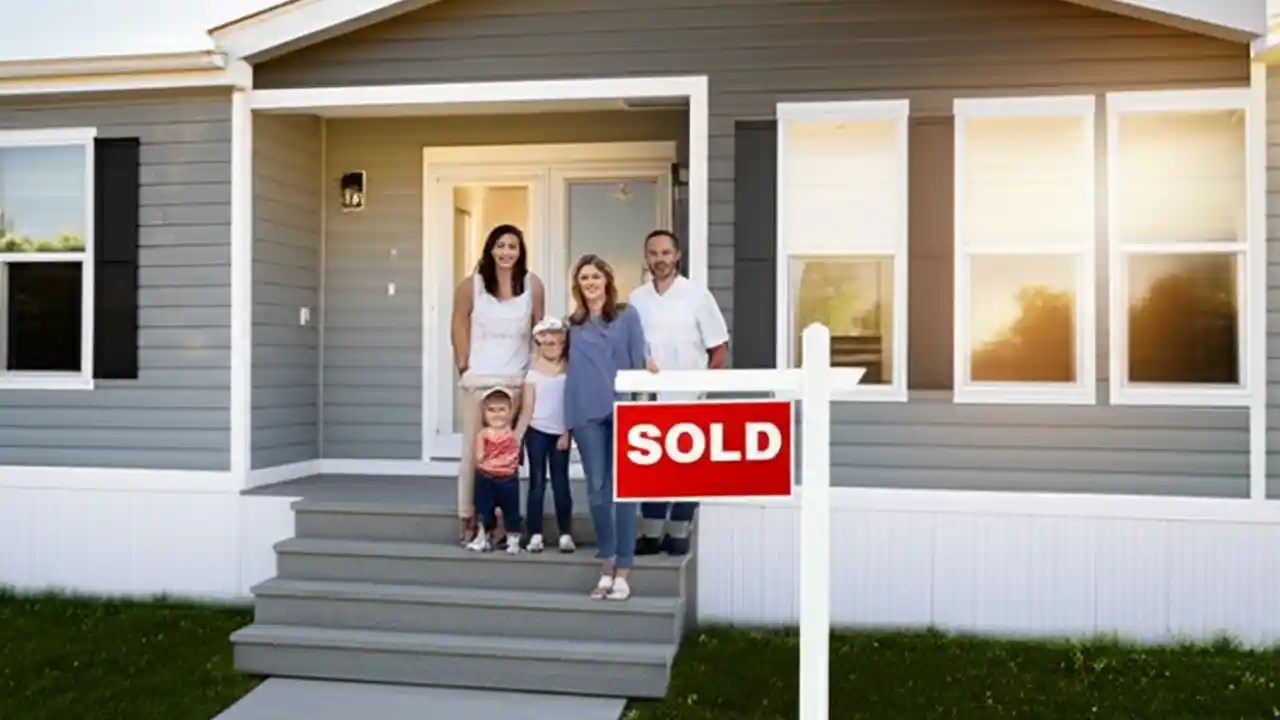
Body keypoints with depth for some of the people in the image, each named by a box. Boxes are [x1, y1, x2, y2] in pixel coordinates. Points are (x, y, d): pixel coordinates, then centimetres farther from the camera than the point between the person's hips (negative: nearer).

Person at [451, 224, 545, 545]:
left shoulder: (533, 285, 1)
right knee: (474, 450, 3)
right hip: (478, 380, -1)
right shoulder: (471, 285, -2)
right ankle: (467, 517, 11)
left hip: (518, 381, 1)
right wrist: (464, 365, 1)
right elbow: (459, 328, 4)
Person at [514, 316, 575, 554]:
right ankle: (535, 534, 8)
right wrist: (516, 436, -10)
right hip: (537, 431, 0)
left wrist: (567, 434, -5)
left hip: (560, 433, 0)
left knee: (560, 482, 4)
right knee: (537, 481, 5)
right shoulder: (534, 373, -2)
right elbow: (527, 409, -3)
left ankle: (566, 533, 8)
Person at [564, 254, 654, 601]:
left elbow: (638, 361, 5)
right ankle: (607, 564, 16)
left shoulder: (627, 316, 8)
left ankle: (622, 571, 3)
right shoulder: (573, 324, 14)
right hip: (587, 412, 3)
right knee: (597, 488, 5)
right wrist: (566, 421, 10)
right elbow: (570, 367, 15)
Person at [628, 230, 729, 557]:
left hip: (686, 397, -3)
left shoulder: (696, 295, -5)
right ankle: (651, 534, 19)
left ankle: (679, 534, 18)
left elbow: (719, 349, -3)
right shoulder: (637, 299, 5)